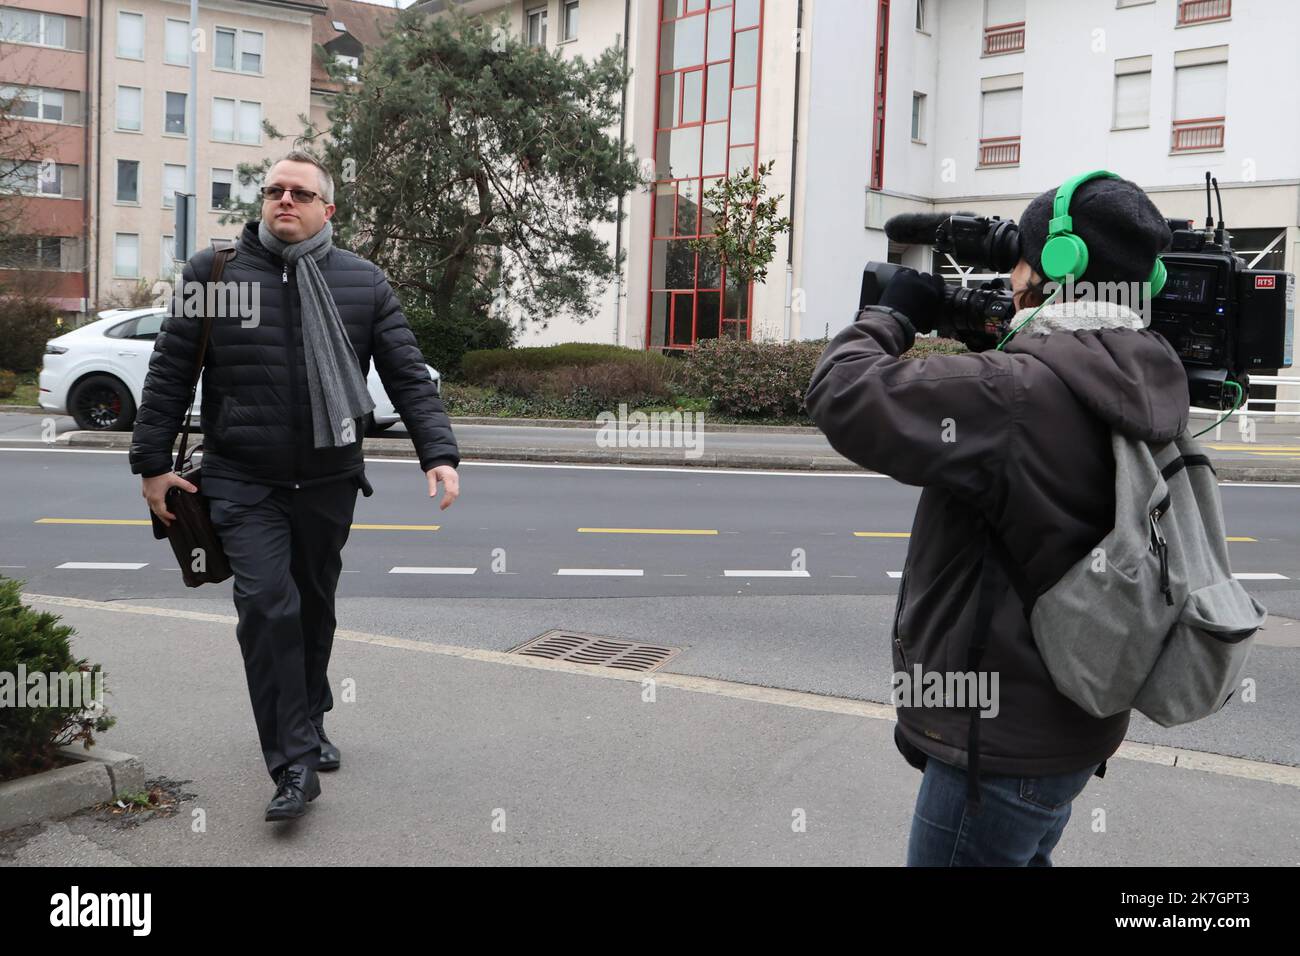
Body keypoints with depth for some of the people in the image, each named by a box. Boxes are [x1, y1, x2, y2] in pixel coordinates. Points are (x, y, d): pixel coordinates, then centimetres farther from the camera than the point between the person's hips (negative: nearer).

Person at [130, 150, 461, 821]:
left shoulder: (364, 282, 3)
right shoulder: (213, 272, 0)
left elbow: (408, 376, 1)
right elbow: (169, 372, 4)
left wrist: (439, 453, -9)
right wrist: (153, 463, 2)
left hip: (329, 482, 2)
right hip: (244, 481, -2)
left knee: (314, 608, 15)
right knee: (267, 604, -15)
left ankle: (309, 723, 35)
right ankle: (294, 764, -10)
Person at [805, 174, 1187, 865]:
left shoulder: (1021, 391, -26)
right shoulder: (1141, 387, 3)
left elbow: (844, 396, -26)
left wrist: (895, 313, -8)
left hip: (1003, 739, -9)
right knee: (1022, 856, 26)